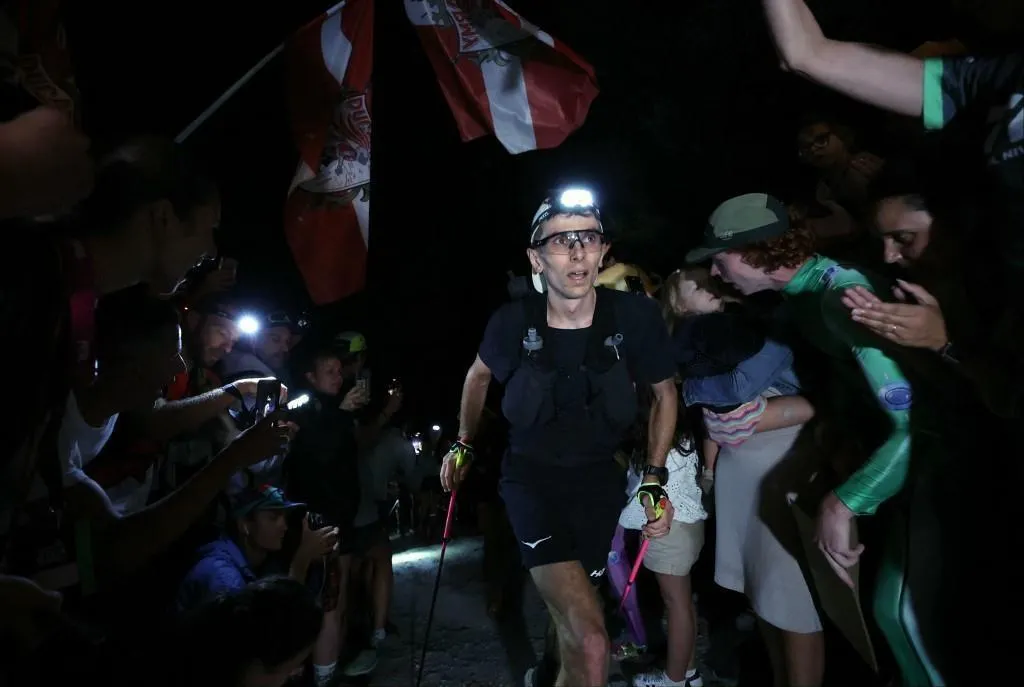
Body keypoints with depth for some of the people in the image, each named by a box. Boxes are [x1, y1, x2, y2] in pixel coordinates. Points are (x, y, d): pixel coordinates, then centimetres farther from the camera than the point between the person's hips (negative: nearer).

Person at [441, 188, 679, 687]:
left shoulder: (636, 316, -17)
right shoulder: (513, 321, -16)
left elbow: (665, 394, 0)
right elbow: (479, 374, 7)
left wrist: (654, 480, -4)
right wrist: (463, 445, 12)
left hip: (599, 479, 2)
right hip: (531, 476, -2)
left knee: (568, 603, 23)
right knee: (591, 643, -21)